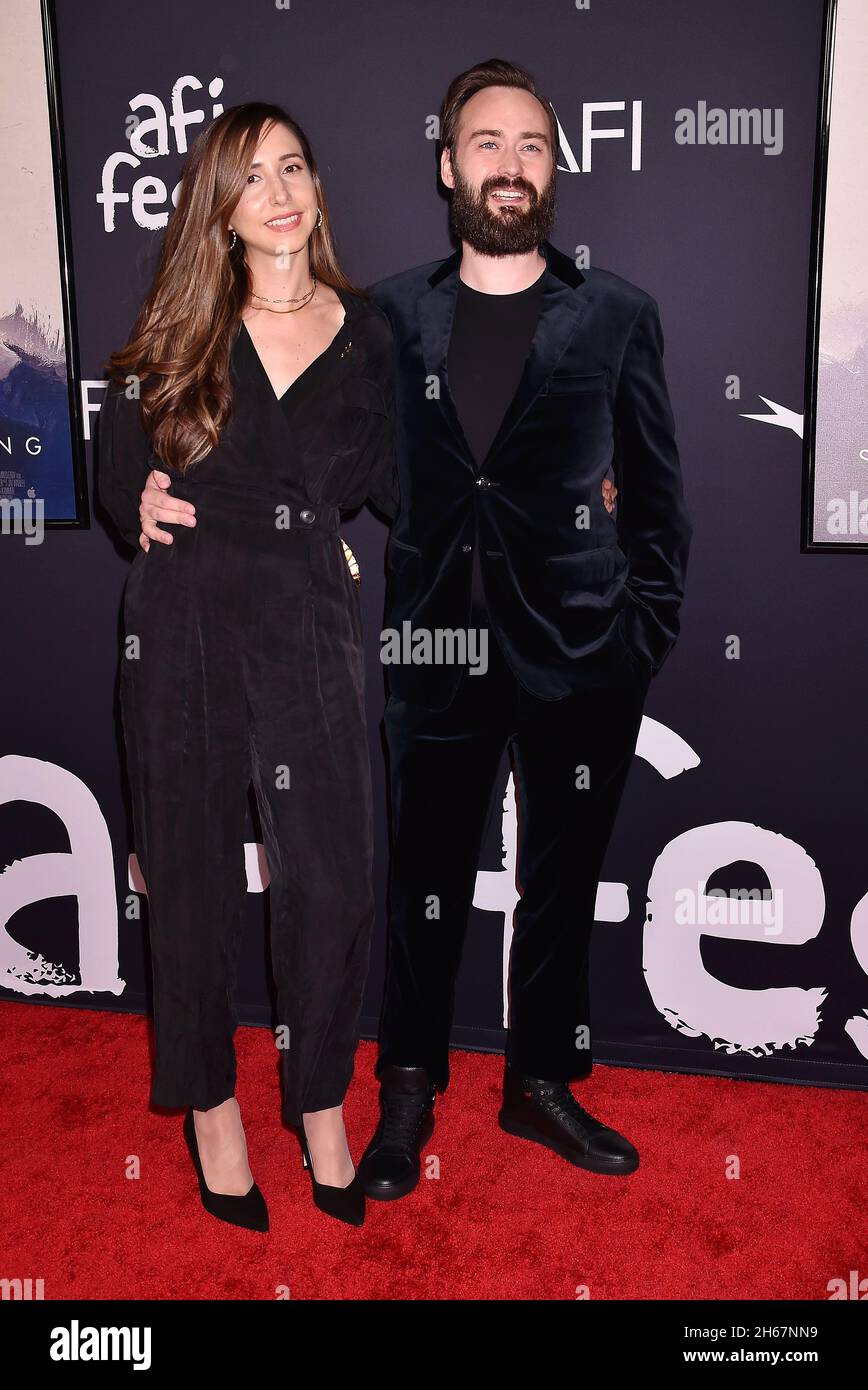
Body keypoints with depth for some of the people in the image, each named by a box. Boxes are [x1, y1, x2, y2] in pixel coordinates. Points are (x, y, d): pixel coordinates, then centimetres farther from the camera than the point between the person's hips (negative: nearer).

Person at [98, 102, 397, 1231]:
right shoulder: (179, 334, 5)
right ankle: (209, 1101, 30)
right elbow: (121, 479, 9)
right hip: (185, 630, 0)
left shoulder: (366, 337, 6)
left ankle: (321, 1105, 24)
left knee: (333, 880, 0)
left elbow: (390, 488, 7)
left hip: (310, 629, 1)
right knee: (196, 876, 9)